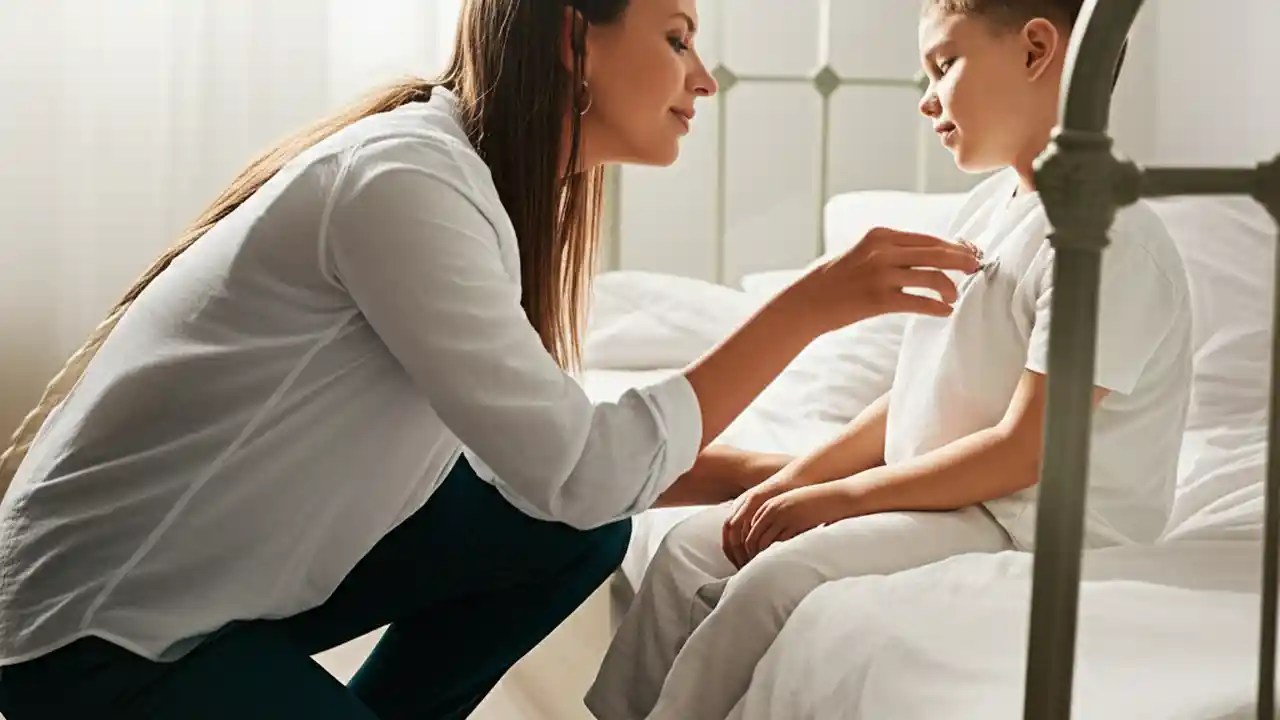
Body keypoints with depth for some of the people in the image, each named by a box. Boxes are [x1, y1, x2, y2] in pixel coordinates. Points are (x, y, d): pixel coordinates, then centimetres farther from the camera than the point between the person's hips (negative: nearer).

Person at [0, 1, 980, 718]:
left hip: (245, 564, 9)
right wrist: (807, 308, -21)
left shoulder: (492, 180, 4)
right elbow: (579, 470, -26)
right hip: (104, 626, -9)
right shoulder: (409, 176, -24)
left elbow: (539, 445, 6)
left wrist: (768, 476, -1)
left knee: (578, 535, 2)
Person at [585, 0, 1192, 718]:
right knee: (692, 549, 3)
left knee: (778, 578, -25)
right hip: (937, 495, 9)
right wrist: (797, 478, 3)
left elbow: (1025, 450, -21)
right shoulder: (989, 208, 10)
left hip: (1031, 526, -9)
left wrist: (837, 496, -16)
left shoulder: (1108, 240, -19)